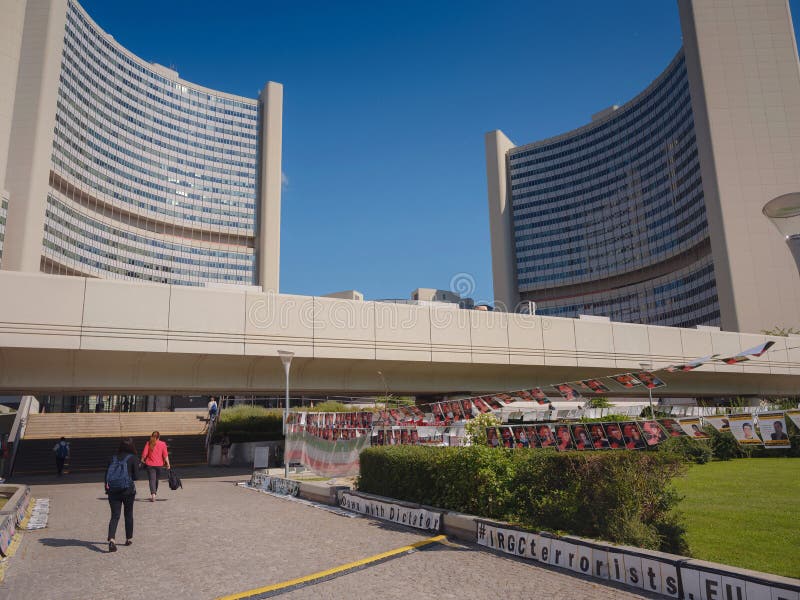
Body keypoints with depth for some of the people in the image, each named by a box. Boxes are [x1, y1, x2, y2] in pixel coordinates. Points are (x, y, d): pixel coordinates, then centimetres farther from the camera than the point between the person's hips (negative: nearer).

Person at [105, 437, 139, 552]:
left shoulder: (113, 458, 6)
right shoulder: (133, 458, -4)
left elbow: (107, 474, 5)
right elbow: (136, 476, -6)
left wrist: (107, 486, 13)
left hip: (113, 490, 2)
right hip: (128, 490, -2)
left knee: (114, 515, 1)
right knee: (128, 514, 15)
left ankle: (111, 539, -18)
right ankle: (129, 538, 24)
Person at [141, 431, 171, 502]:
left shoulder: (149, 443, -1)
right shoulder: (162, 444, -1)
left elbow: (144, 454, -5)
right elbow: (165, 455, -4)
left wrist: (143, 460, 11)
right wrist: (168, 463, 0)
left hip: (150, 464, -1)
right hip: (159, 464, 1)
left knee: (152, 479, -3)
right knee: (156, 479, 18)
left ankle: (153, 494, -18)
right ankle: (154, 493, 28)